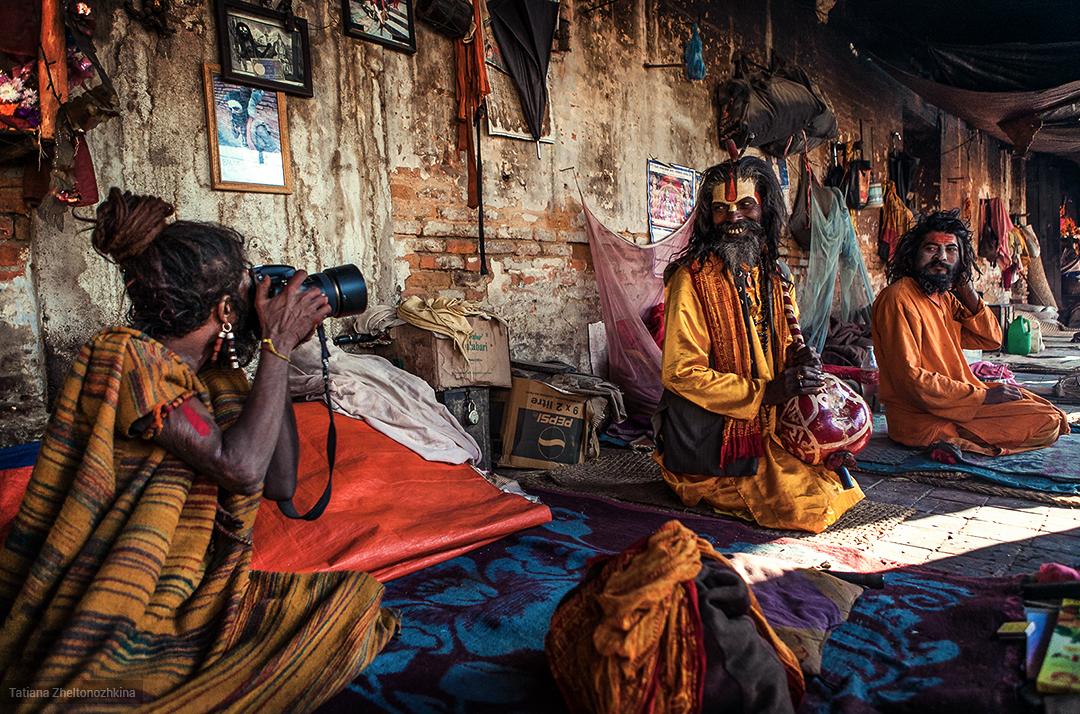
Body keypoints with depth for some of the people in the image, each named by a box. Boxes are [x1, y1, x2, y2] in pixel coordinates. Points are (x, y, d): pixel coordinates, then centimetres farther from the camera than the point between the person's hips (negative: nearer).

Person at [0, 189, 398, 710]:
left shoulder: (211, 377, 6)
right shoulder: (124, 355, -15)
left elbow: (279, 484, 4)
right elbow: (240, 466, -27)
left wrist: (280, 351, 1)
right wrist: (277, 346, -17)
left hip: (199, 599, 8)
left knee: (358, 594, -7)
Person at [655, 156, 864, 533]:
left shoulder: (774, 276, 9)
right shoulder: (692, 277, -14)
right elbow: (681, 372, -20)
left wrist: (800, 359, -4)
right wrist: (765, 392, -22)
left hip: (768, 427, 7)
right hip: (709, 436, -7)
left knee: (833, 484, 1)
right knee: (802, 505, -13)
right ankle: (709, 489, 9)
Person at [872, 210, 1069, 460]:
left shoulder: (945, 297, 12)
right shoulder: (899, 298, -18)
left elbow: (992, 340, 12)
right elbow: (910, 379, -23)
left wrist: (966, 289, 1)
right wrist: (983, 396, -19)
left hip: (956, 399, 9)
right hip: (921, 418, -9)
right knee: (1047, 424, -11)